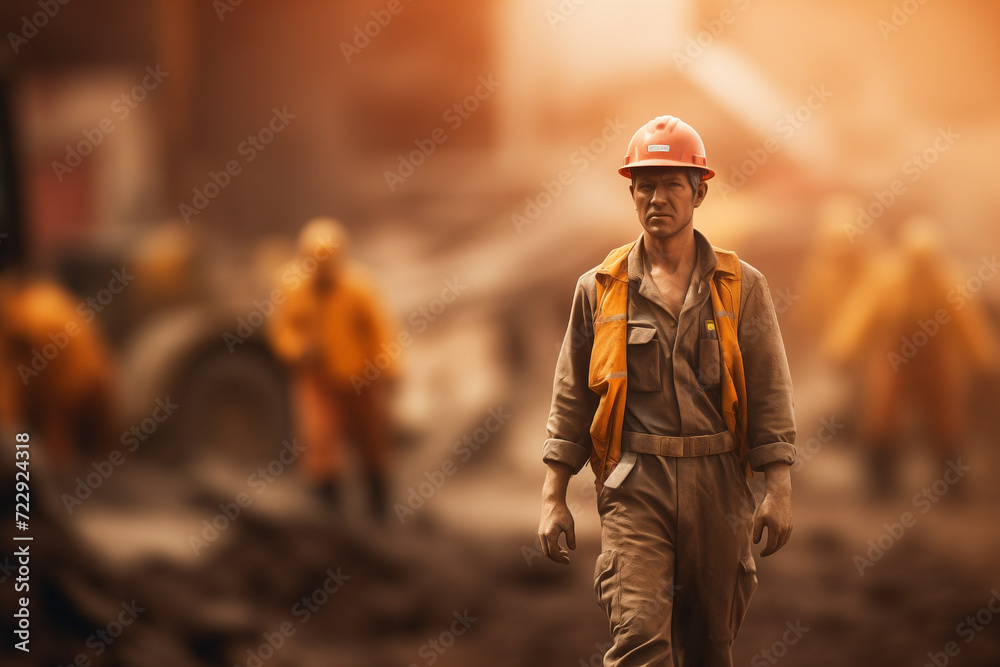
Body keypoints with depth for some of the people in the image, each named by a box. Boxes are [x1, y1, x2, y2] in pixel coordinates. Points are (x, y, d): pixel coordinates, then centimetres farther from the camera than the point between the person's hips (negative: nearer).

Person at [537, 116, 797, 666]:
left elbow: (769, 393, 5)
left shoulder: (741, 286, 7)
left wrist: (779, 489, -3)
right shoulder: (599, 289, 7)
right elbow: (571, 398, 10)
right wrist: (552, 498, 4)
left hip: (717, 482, 1)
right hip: (635, 483, -1)